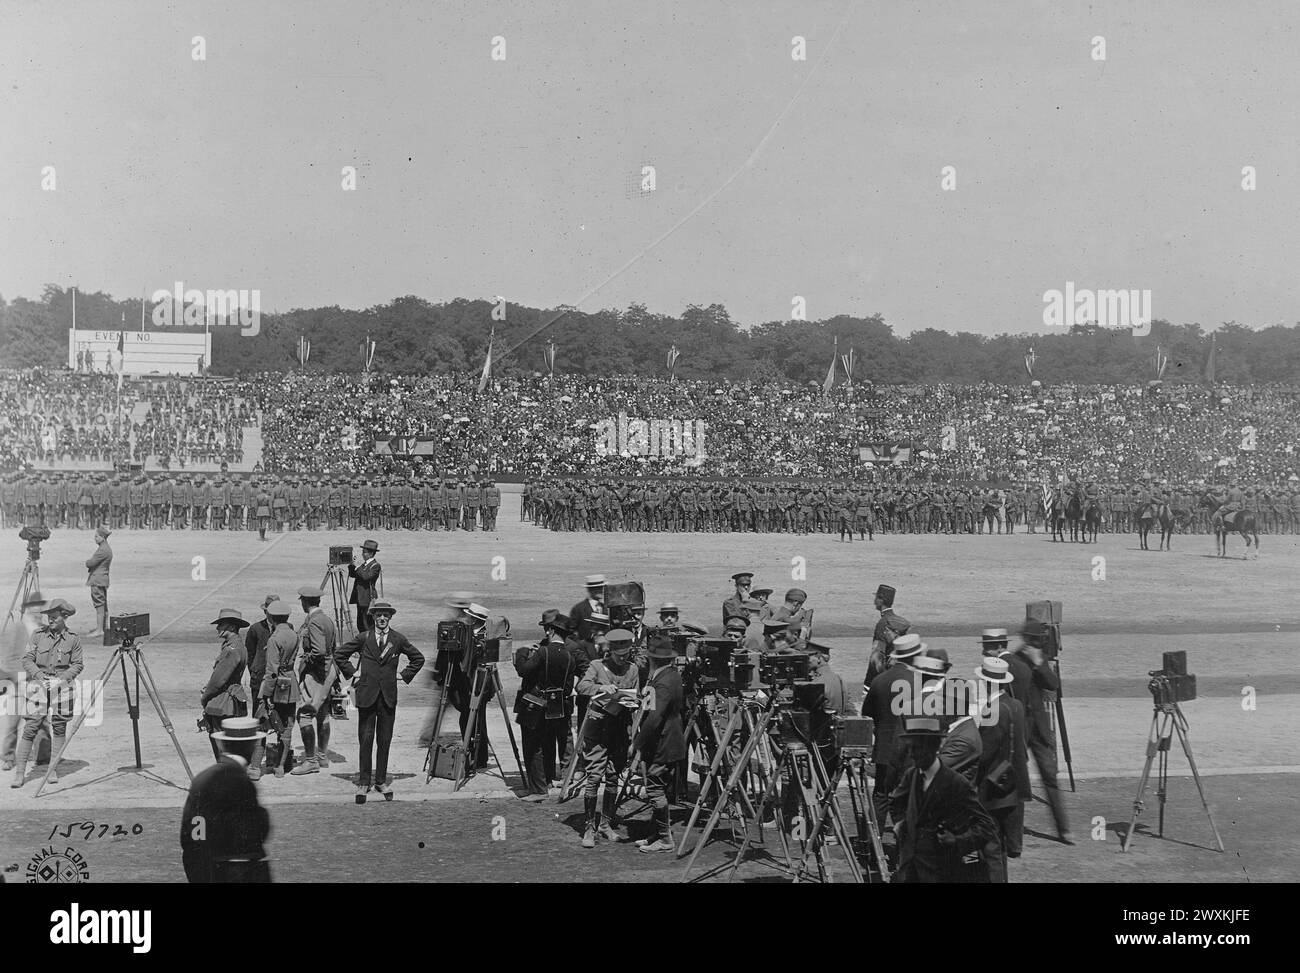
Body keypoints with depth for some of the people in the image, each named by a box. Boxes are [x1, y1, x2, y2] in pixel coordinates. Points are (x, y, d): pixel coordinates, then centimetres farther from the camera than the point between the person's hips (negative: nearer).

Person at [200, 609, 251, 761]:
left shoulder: (233, 650, -19)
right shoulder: (226, 647, 14)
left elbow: (219, 679, -19)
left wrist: (204, 698, -6)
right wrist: (206, 691, 7)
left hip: (224, 707, -10)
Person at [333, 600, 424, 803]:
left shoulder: (398, 639, 4)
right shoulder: (363, 638, 1)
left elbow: (418, 658, 17)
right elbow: (339, 654, 11)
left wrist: (406, 676, 8)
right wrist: (351, 673, 5)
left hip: (388, 696, 1)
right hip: (367, 695, -1)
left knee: (384, 741, 5)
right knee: (366, 739, -2)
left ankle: (381, 781, 15)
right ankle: (363, 782, 5)